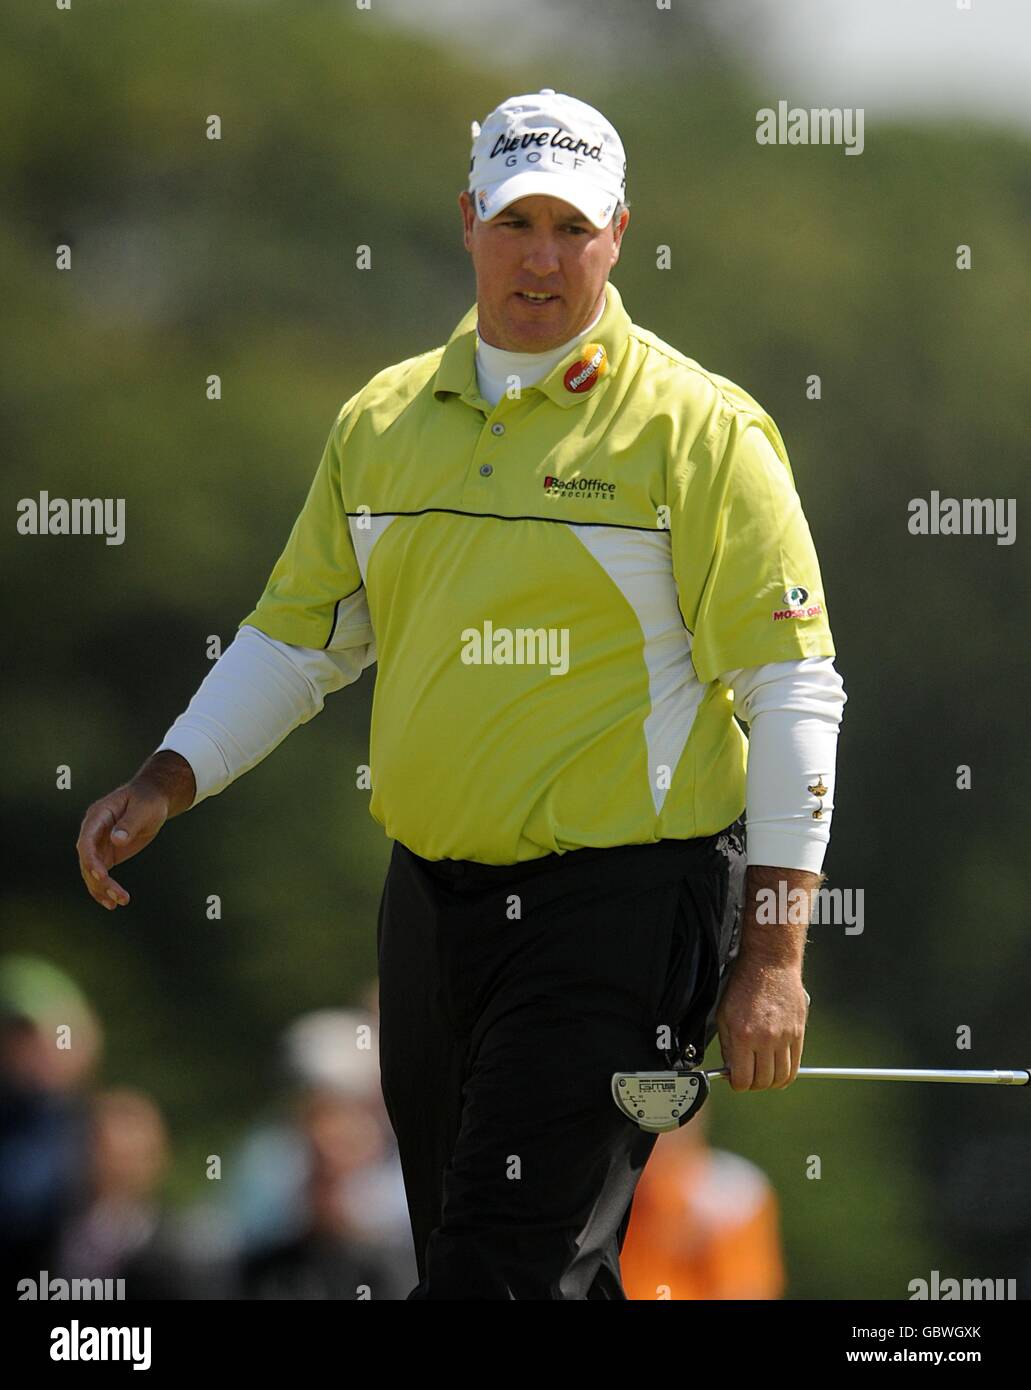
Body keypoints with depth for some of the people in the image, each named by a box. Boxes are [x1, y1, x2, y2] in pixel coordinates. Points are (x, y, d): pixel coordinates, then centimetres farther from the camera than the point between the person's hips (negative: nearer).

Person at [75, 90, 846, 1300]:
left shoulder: (699, 429, -5)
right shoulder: (382, 423, 11)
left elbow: (793, 689, -7)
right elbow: (295, 641, 21)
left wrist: (772, 958, -12)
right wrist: (164, 784, 6)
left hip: (619, 905, -6)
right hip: (431, 902, 6)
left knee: (501, 1268, -15)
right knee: (457, 1253, 11)